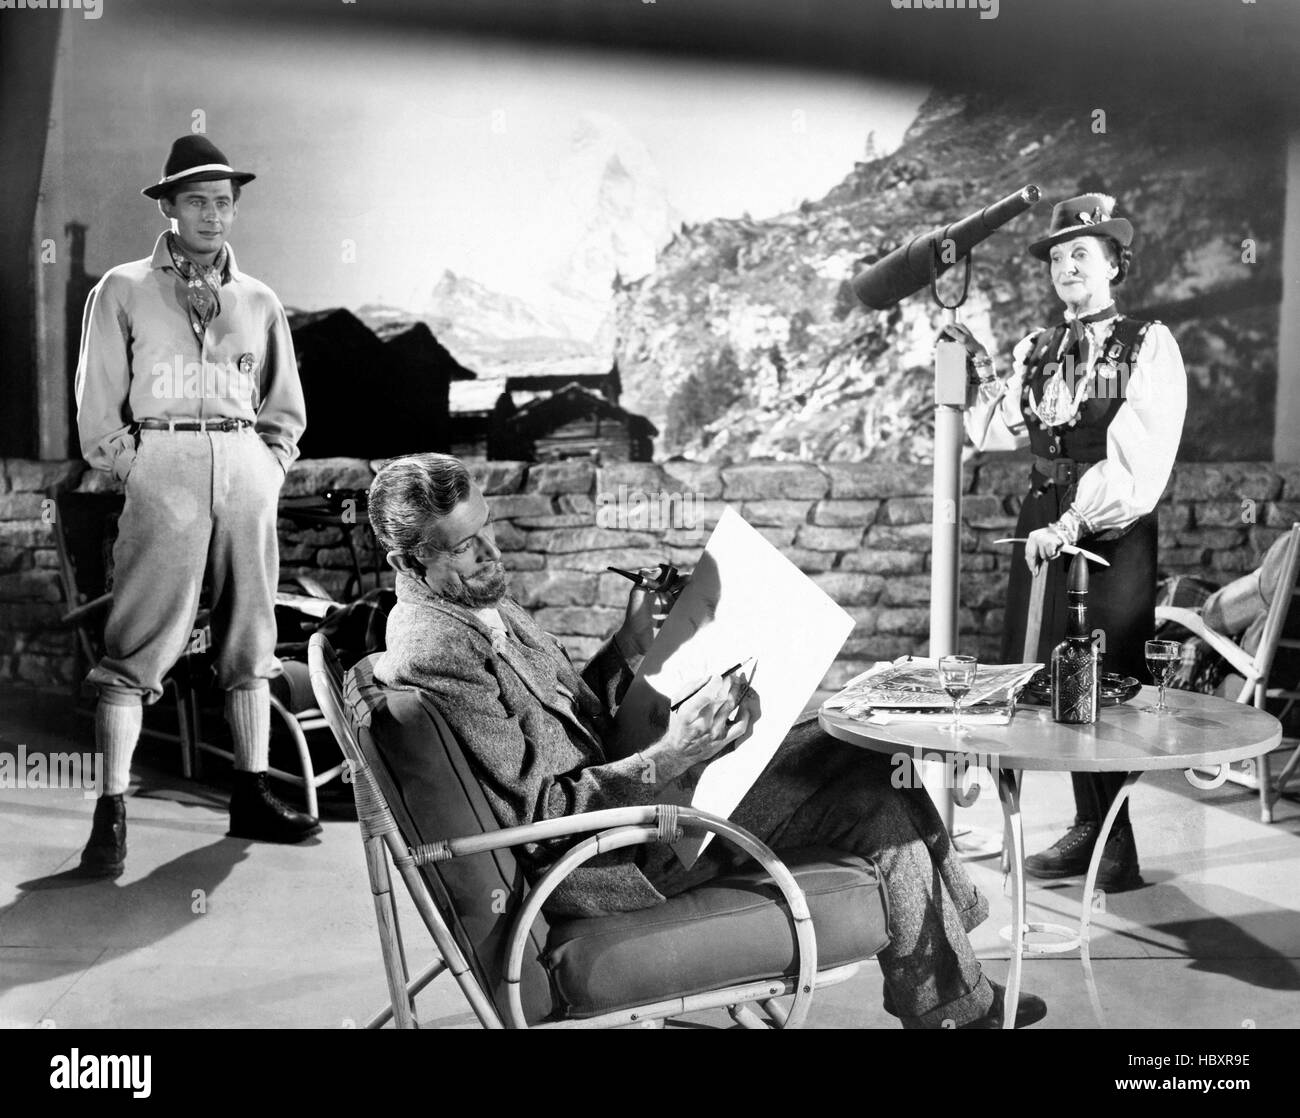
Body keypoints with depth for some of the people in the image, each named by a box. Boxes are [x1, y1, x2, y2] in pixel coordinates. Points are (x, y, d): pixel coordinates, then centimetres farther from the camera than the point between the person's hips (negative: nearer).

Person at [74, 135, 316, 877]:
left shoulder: (259, 301, 15)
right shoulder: (123, 292, 7)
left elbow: (286, 407, 18)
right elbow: (98, 405, 4)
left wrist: (271, 468, 6)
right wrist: (134, 470, -4)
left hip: (248, 468, 4)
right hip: (162, 465, -4)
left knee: (251, 639, 7)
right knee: (137, 646, -7)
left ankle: (252, 797, 15)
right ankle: (112, 811, -4)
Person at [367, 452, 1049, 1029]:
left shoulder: (484, 604, 8)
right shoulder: (432, 653, -24)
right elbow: (539, 812, -25)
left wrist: (628, 647, 4)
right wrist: (669, 757, -29)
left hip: (614, 781, 10)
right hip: (609, 856, -10)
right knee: (871, 794, -7)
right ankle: (952, 1010, 13)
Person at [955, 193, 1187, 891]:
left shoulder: (1148, 347, -1)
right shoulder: (1036, 350, 16)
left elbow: (1140, 464, -12)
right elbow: (996, 435, 13)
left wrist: (1075, 521, -20)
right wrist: (982, 372, 4)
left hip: (1113, 529, -5)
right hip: (1044, 522, 5)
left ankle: (1117, 849, 7)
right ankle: (1089, 828, 19)